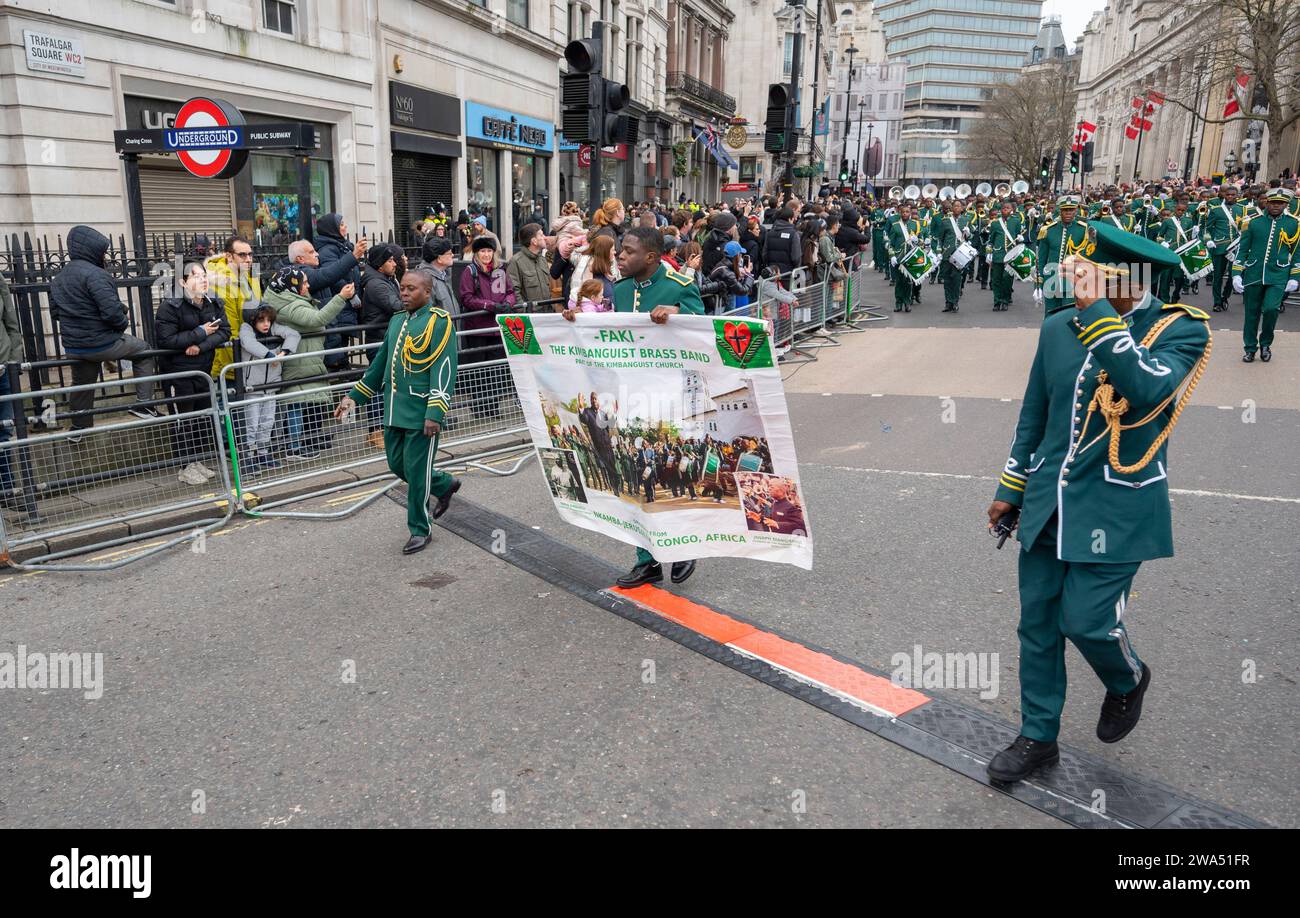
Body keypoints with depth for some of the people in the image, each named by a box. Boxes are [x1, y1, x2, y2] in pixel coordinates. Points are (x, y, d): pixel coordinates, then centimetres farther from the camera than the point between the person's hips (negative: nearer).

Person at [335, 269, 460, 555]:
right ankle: (445, 485, 38)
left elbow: (444, 369, -16)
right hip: (395, 411, 8)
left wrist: (435, 413, -24)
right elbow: (380, 364, 23)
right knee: (397, 464, 14)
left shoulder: (439, 322, -9)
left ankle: (420, 531, 15)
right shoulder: (396, 322, 14)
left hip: (421, 413, -8)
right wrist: (354, 397, 21)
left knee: (416, 471, -1)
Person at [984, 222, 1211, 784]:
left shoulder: (1182, 329, -9)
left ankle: (1127, 680, 33)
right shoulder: (1059, 326, 4)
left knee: (1085, 619, -3)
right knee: (1037, 624, 8)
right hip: (1048, 504, 5)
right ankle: (1038, 737, 25)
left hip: (1114, 509, -5)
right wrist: (1011, 488, 14)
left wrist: (1099, 313, -28)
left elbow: (1149, 392, -30)